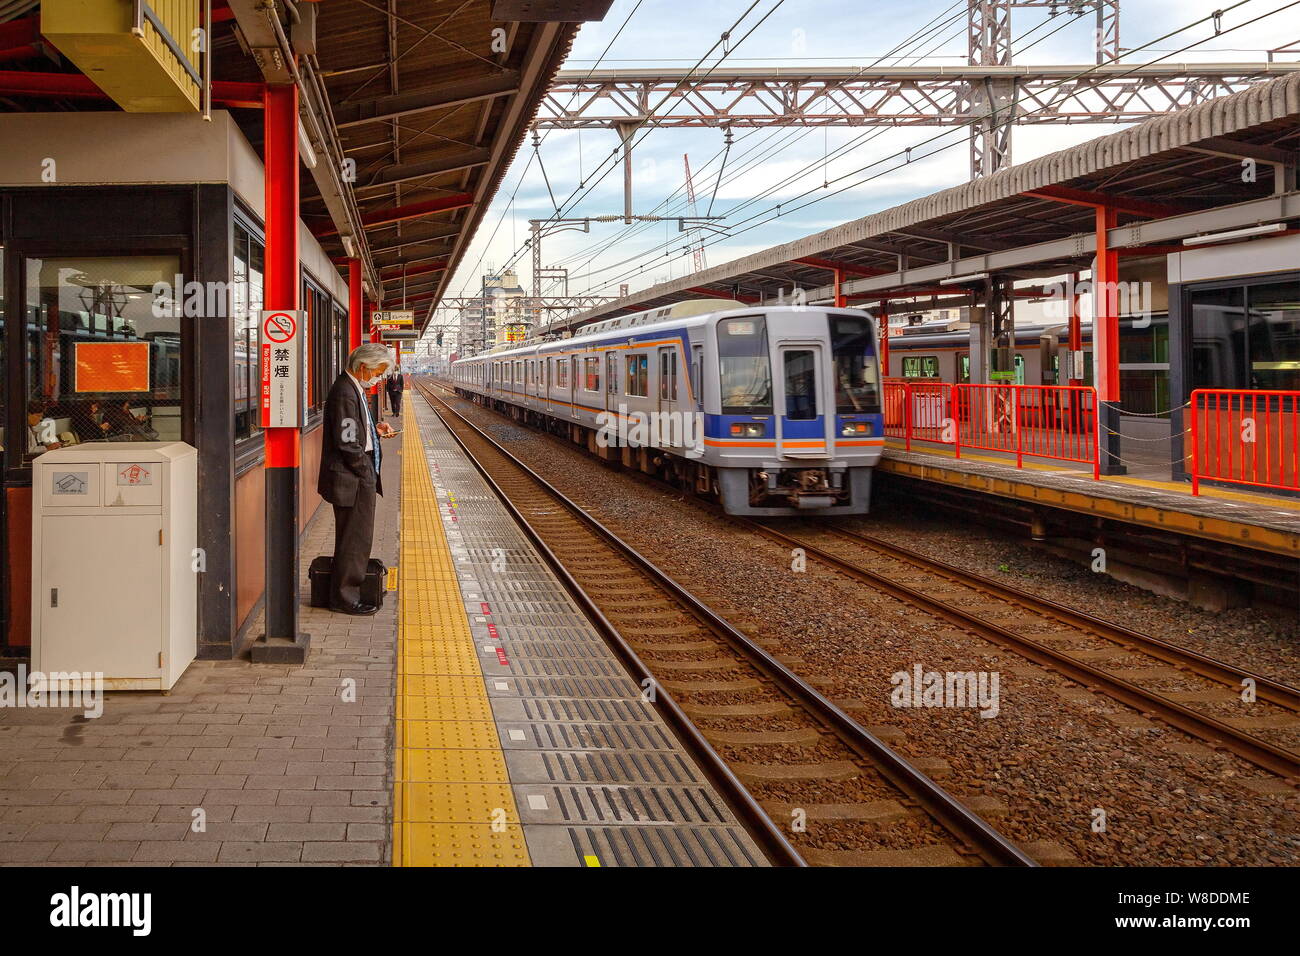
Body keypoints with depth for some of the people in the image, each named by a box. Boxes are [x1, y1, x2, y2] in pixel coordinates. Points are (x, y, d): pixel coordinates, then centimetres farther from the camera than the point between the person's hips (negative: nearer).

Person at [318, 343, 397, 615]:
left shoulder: (354, 389, 13)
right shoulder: (345, 393, -20)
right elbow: (347, 444, -23)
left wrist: (374, 430, 9)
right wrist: (367, 473, -14)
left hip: (358, 479, 11)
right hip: (352, 480, -11)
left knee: (353, 539, 17)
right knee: (355, 539, -2)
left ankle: (345, 593, 27)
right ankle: (344, 598, 8)